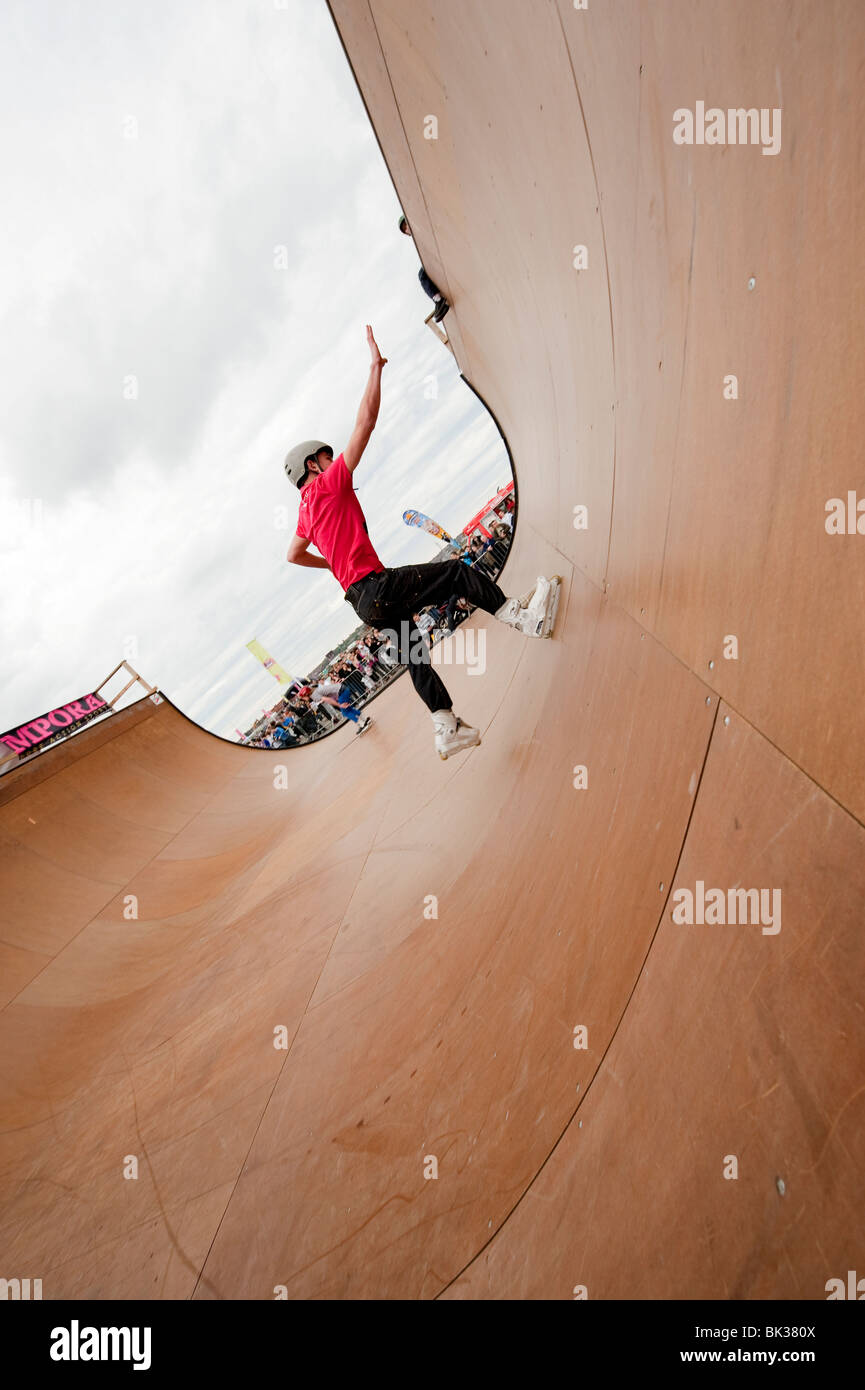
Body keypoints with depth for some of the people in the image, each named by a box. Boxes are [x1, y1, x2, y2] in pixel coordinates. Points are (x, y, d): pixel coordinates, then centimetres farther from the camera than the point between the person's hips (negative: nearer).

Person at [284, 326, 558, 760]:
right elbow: (365, 423, -7)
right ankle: (526, 618, -8)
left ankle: (447, 730, 13)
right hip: (376, 587, -9)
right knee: (456, 571, -8)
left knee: (414, 656, 11)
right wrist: (375, 366, 0)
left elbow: (293, 555, 36)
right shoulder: (328, 485, -5)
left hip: (364, 602, 9)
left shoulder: (306, 511, 19)